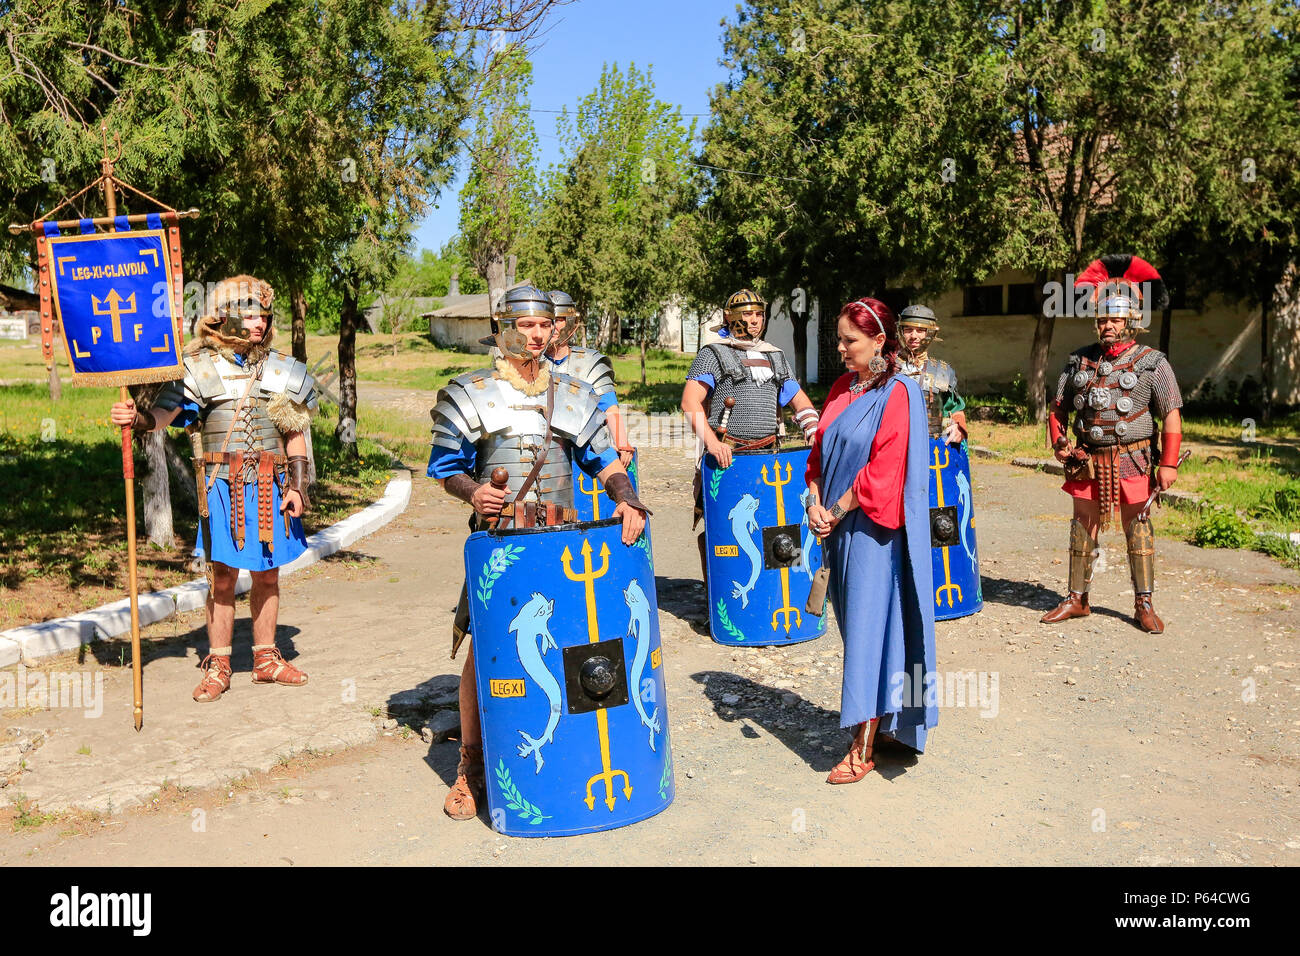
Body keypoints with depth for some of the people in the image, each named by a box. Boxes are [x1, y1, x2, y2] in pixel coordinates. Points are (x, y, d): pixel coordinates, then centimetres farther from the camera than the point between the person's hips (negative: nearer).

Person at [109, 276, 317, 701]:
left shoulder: (281, 369, 7)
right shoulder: (202, 368, -1)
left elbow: (295, 437, 11)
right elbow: (163, 415, -12)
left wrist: (297, 487, 3)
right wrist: (135, 417, -35)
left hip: (270, 486, 3)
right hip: (223, 488, -3)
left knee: (267, 574, 10)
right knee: (222, 576, 1)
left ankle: (266, 658, 23)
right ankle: (218, 666, 14)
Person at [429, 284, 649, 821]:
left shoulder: (573, 395, 12)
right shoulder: (470, 395, 4)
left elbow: (603, 459, 10)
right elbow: (445, 468, 5)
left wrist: (625, 498, -9)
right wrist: (473, 492, -16)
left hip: (563, 538, 2)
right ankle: (471, 767, 15)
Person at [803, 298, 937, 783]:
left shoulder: (897, 394, -10)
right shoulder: (842, 388, 12)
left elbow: (882, 470, -16)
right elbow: (820, 451, 13)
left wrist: (837, 512, -12)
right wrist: (815, 503, -1)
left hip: (872, 527, -7)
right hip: (838, 525, 8)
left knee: (868, 628, -5)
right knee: (853, 623, 12)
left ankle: (862, 750, 1)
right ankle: (876, 721, 25)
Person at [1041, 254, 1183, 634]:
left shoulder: (1152, 363, -4)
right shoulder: (1080, 360, 7)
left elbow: (1172, 416, -6)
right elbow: (1058, 407, 16)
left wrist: (1168, 464, -13)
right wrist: (1059, 444, 0)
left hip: (1133, 462, -4)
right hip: (1088, 461, 4)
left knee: (1138, 531, 3)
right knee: (1083, 529, 9)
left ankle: (1144, 605, 13)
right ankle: (1077, 599, 20)